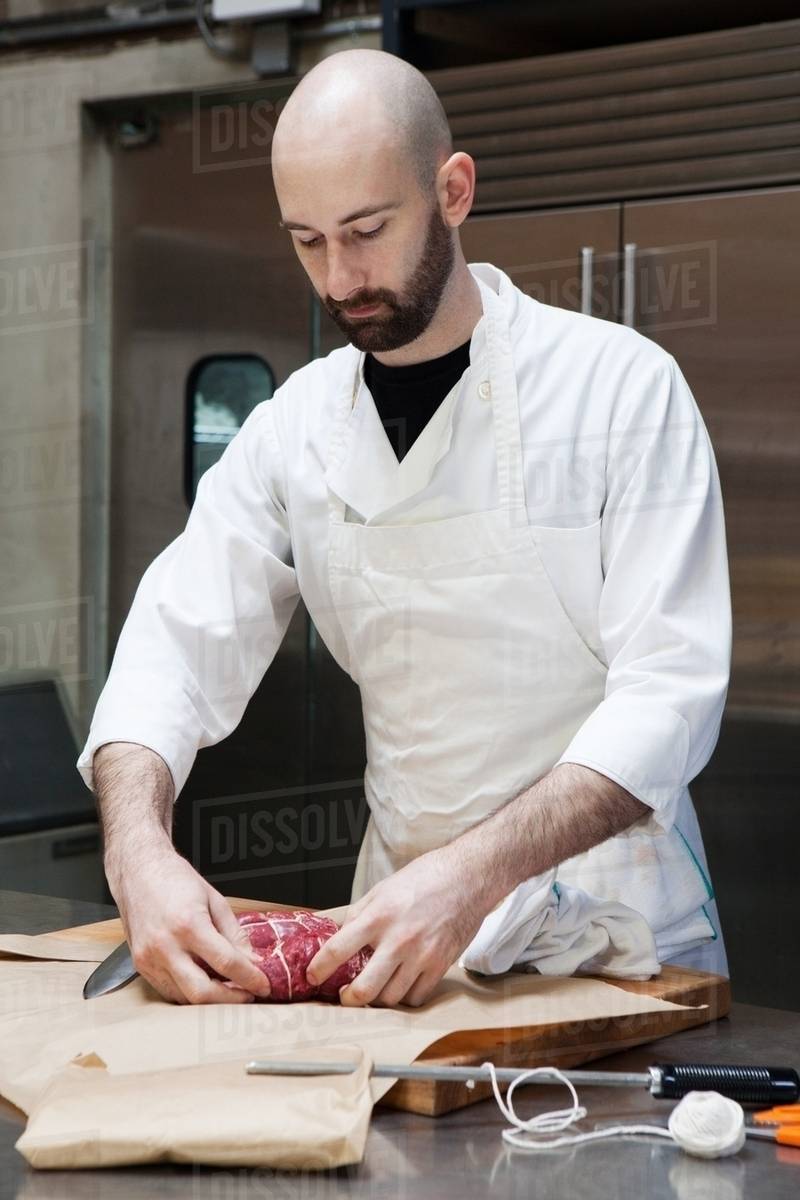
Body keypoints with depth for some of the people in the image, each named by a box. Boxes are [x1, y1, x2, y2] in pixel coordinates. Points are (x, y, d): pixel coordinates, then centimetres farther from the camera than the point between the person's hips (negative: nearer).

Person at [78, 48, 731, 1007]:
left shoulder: (624, 386, -8)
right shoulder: (292, 431, 5)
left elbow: (669, 689, -14)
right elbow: (180, 644, -1)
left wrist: (474, 874, -28)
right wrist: (137, 850, -22)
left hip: (616, 926, -3)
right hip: (399, 928, 3)